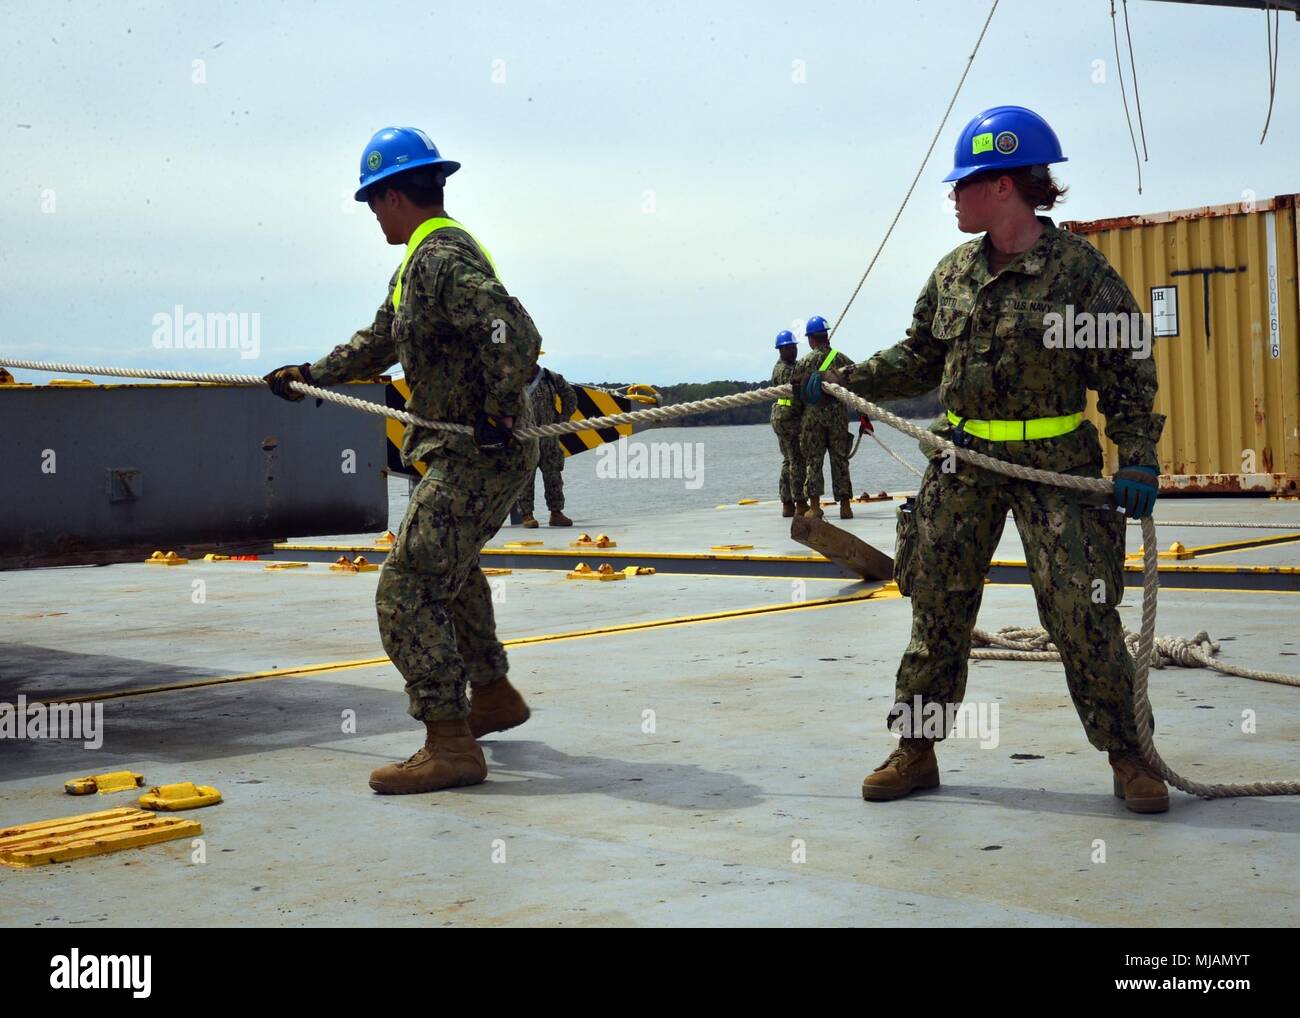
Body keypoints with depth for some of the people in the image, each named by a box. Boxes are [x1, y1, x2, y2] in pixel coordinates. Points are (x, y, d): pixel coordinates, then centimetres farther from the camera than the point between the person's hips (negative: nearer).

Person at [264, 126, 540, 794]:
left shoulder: (441, 259, -18)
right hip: (472, 455, 11)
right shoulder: (425, 259, 17)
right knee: (448, 569, 27)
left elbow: (515, 335, -32)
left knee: (408, 589, -12)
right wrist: (309, 376, 35)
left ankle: (450, 747, -12)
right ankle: (494, 696, 40)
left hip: (475, 457, -11)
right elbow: (380, 342, 31)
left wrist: (498, 414, -24)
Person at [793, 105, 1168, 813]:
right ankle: (915, 750, 19)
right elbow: (918, 360, 17)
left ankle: (1127, 756, 10)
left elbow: (1127, 372, -6)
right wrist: (840, 382, 11)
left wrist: (1138, 459, -16)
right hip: (962, 462, 5)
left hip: (1057, 464, -5)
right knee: (936, 606, 8)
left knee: (1083, 613, -5)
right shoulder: (953, 274, 7)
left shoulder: (1079, 268, -8)